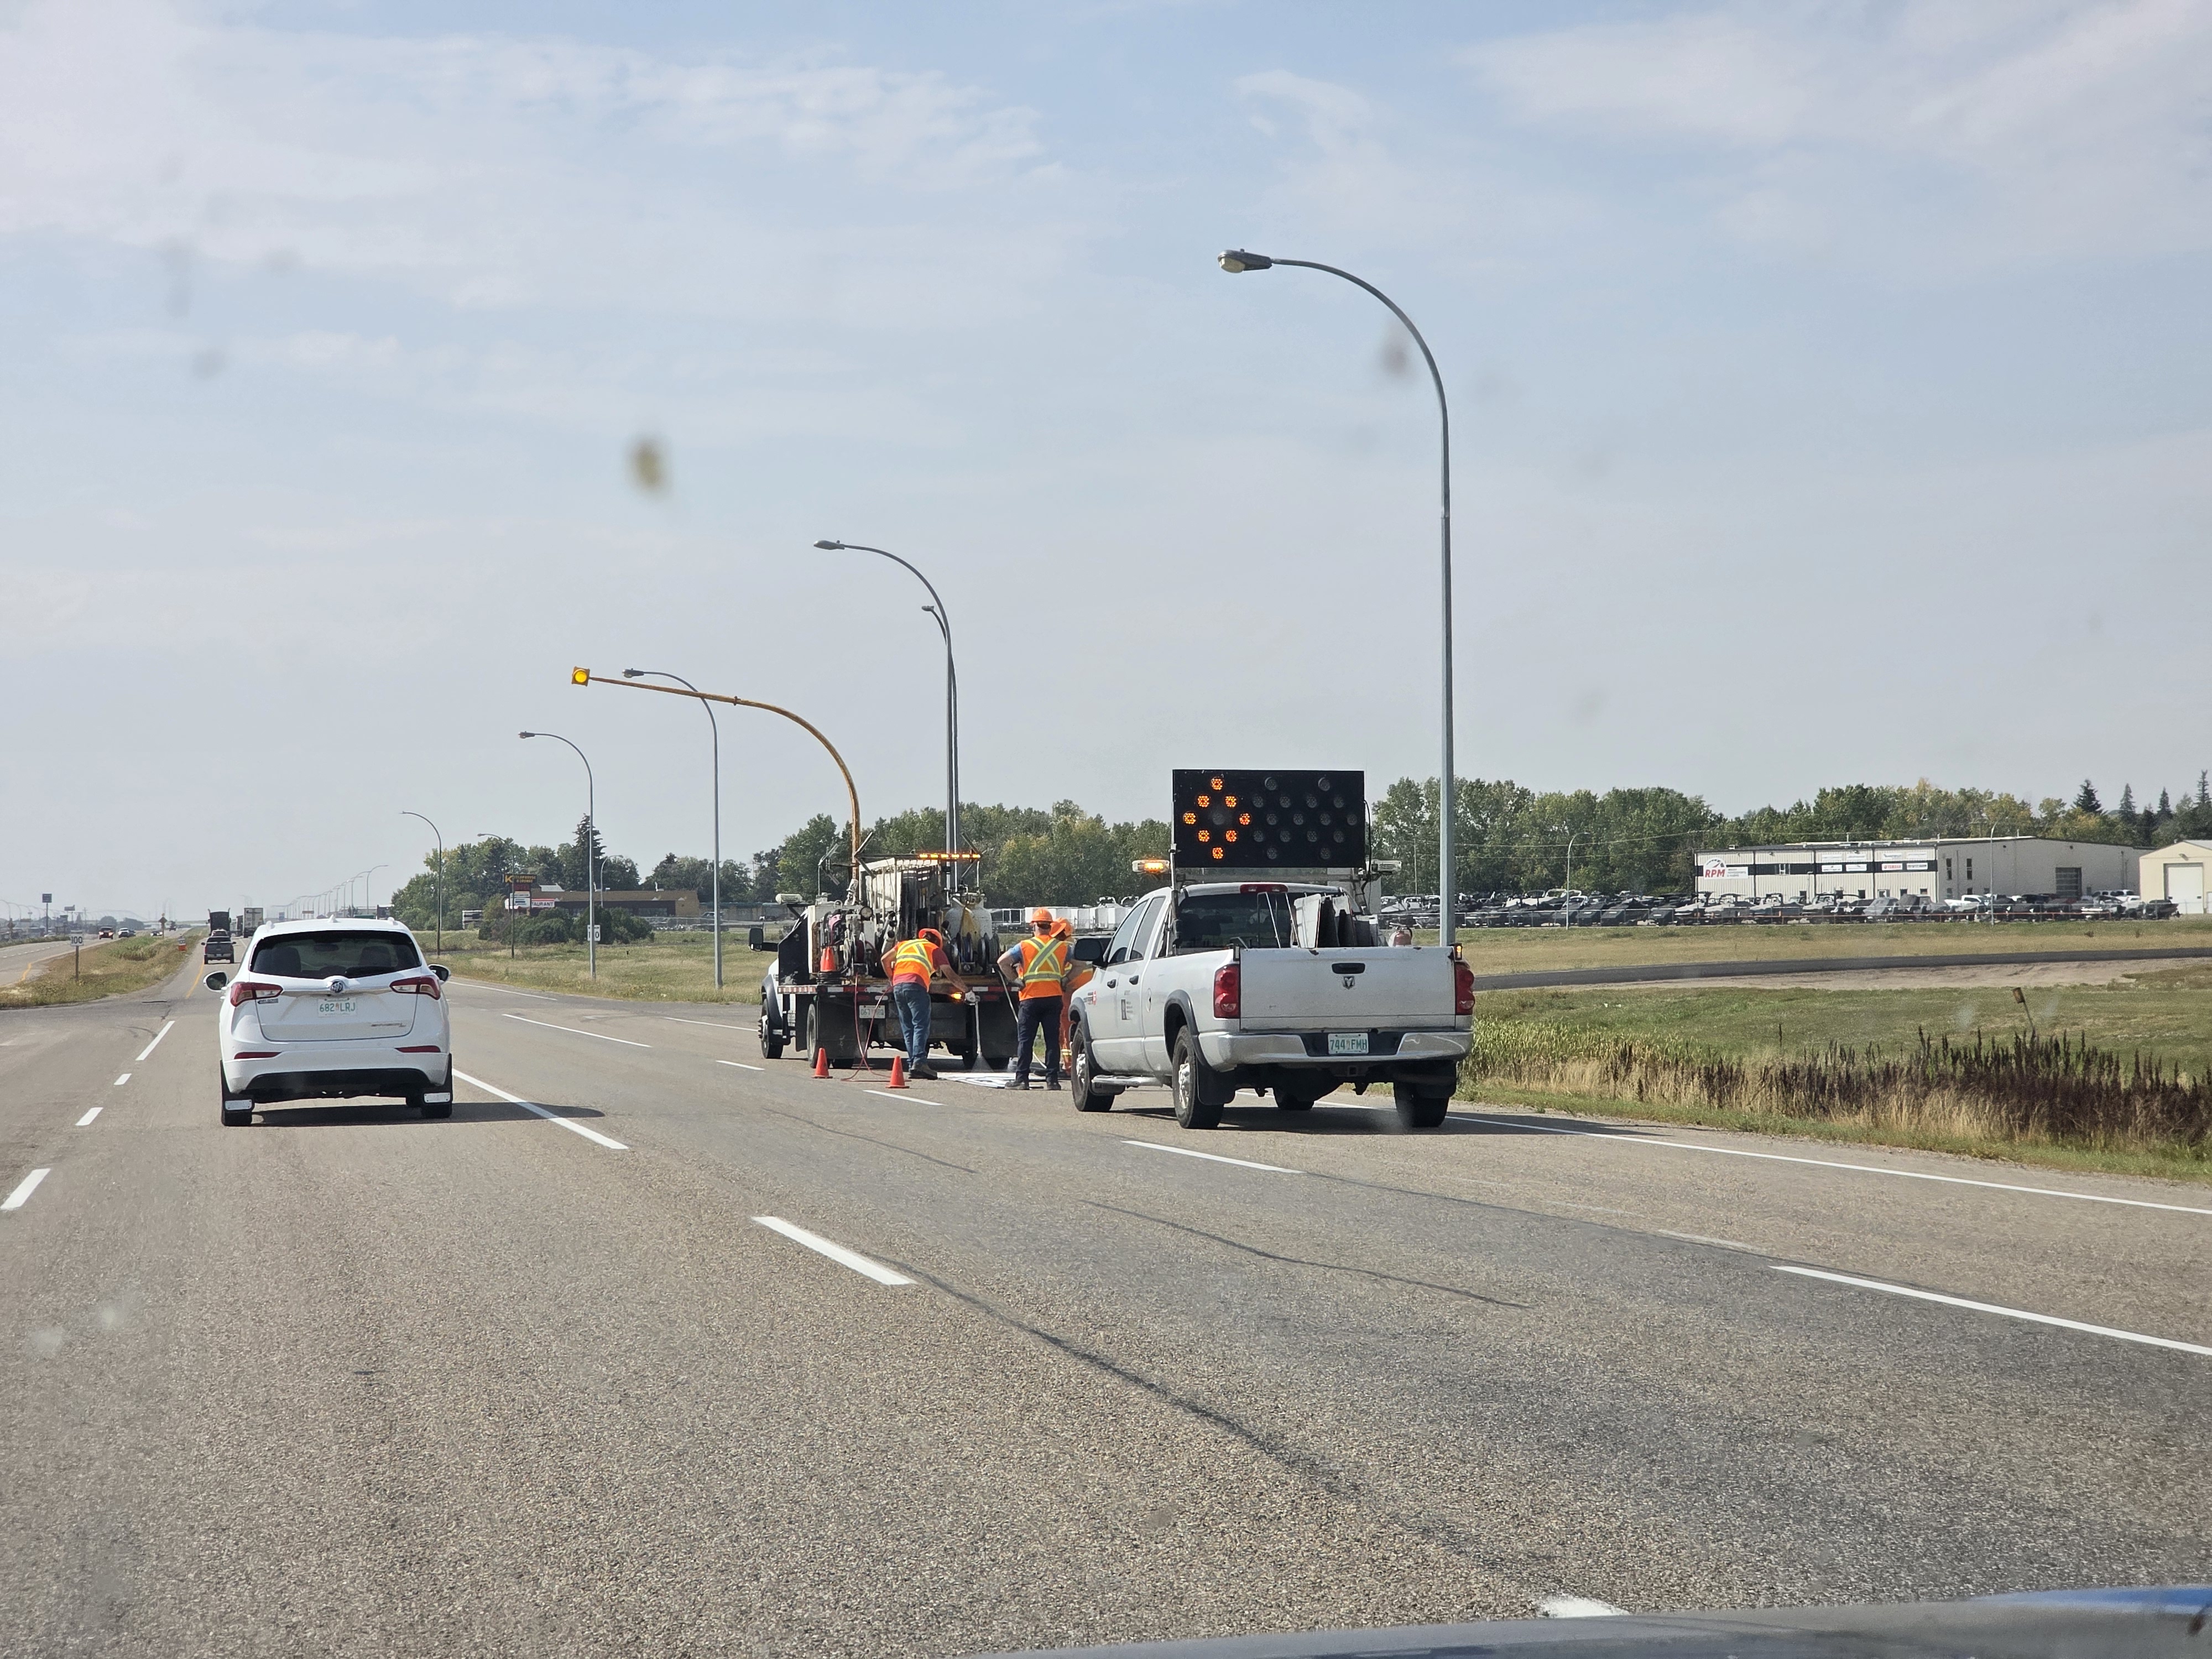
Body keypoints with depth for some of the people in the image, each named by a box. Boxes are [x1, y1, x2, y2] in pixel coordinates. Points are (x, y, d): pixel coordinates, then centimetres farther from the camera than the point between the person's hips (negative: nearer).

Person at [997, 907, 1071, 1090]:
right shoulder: (1062, 947, 7)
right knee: (1052, 1041, 4)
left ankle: (1022, 1079, 0)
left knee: (1024, 1040, 3)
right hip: (1054, 998, 2)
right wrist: (1065, 981, 8)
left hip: (1031, 999, -2)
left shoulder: (1025, 946, 0)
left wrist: (1016, 979, 0)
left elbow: (1002, 962, -7)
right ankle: (1052, 1080, 1)